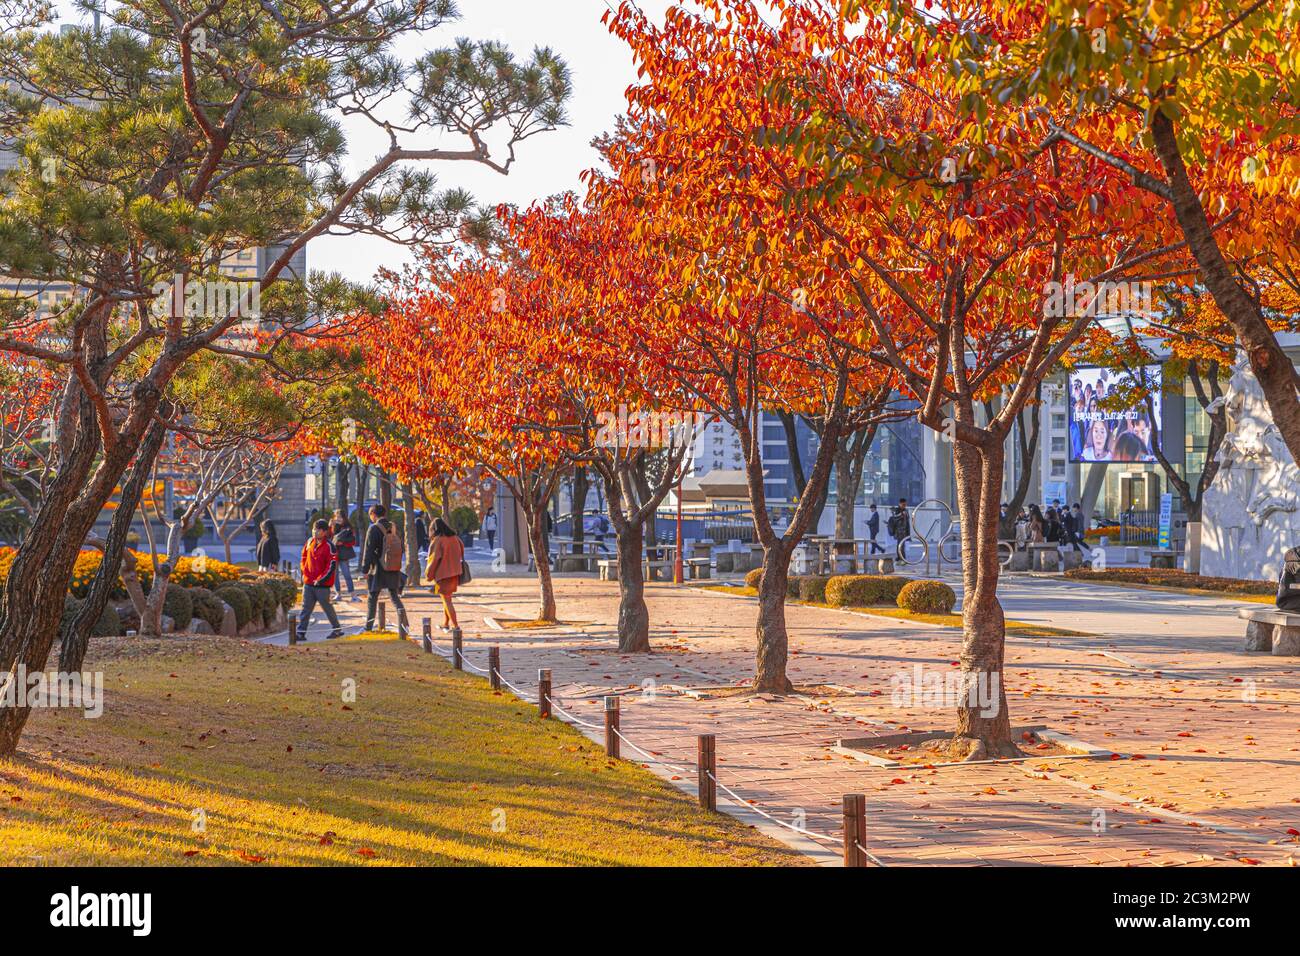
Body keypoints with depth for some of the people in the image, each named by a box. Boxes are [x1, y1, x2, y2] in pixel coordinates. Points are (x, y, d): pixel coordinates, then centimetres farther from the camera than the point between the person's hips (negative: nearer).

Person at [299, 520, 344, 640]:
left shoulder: (329, 546, -13)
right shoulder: (310, 542, 8)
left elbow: (332, 565, -16)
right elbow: (304, 557, 23)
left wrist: (321, 579, -16)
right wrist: (304, 572, 12)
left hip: (322, 584, -6)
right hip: (308, 582, 6)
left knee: (326, 606, 5)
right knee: (306, 607, 4)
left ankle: (337, 629, 19)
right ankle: (301, 631, 5)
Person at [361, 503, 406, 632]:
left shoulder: (374, 529, -12)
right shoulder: (393, 527, 7)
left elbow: (368, 550, -13)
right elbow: (402, 548, 12)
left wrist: (365, 569, -8)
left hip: (378, 569, -5)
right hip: (394, 569, 5)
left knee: (372, 598, 6)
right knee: (394, 596, 12)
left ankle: (368, 627, 9)